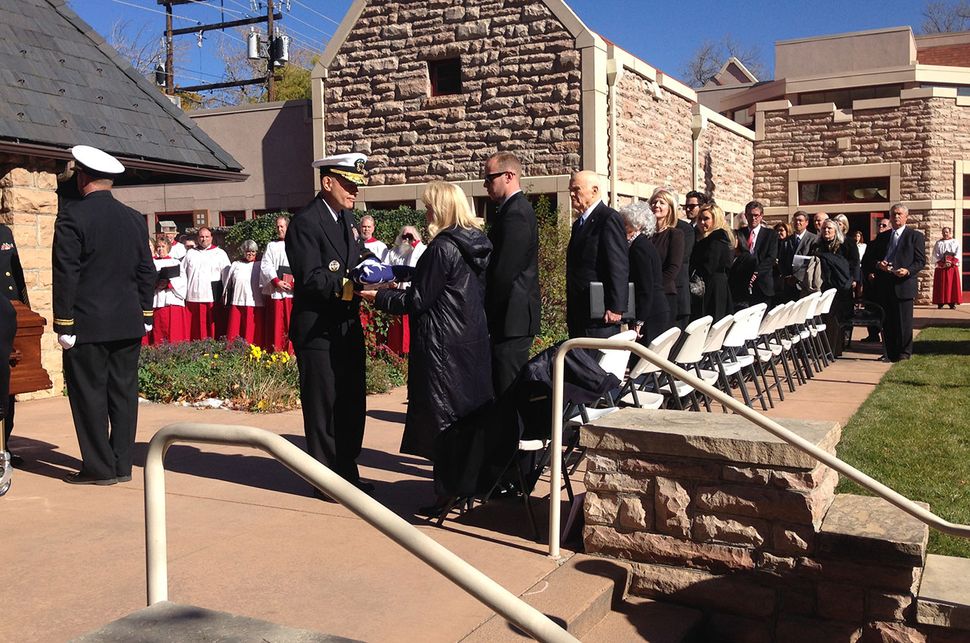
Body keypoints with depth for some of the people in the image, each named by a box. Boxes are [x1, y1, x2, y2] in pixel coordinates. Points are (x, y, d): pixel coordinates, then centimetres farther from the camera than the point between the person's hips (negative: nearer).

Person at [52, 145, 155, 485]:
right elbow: (146, 271, 10)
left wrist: (64, 324, -8)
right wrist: (145, 315, 16)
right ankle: (122, 464, 15)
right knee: (123, 391, 9)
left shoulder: (72, 216, -9)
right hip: (128, 324, 5)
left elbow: (65, 274, -12)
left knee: (89, 394, 3)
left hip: (87, 324, -5)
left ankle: (99, 467, 8)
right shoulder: (135, 218, 8)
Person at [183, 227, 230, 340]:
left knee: (213, 329, -3)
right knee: (194, 330, 2)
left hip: (213, 297, -2)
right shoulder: (190, 253, 16)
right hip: (193, 298, 2)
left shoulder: (220, 253, 8)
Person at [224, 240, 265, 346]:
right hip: (237, 304, 1)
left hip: (255, 305, -1)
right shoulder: (235, 265, 14)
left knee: (252, 335, -2)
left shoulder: (259, 266, 10)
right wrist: (227, 302, 13)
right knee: (234, 334, -1)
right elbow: (228, 285, 17)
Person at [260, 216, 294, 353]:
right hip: (274, 291, 0)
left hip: (293, 291, 0)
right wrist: (276, 281, -10)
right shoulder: (271, 246, 14)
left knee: (291, 325, -2)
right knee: (275, 324, -1)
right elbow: (265, 266, 4)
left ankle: (292, 352, 3)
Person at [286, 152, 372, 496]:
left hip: (347, 325, 9)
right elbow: (311, 279, -22)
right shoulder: (305, 222, -14)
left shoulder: (347, 218, 13)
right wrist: (354, 286, -33)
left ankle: (347, 472, 28)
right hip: (318, 329, -9)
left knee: (352, 403, 15)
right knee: (323, 406, 2)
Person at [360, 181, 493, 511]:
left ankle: (447, 495, 3)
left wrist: (379, 296, -1)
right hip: (474, 343, 8)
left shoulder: (442, 248, -17)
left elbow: (418, 301, -14)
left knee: (441, 420, 0)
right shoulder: (475, 245, 9)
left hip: (443, 346, -8)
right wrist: (400, 288, 21)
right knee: (470, 415, 15)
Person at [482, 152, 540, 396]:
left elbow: (505, 270, -20)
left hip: (511, 319, -10)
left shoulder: (515, 213, -15)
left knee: (508, 389, -7)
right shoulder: (518, 208, 18)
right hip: (515, 319, 10)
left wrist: (488, 314, -11)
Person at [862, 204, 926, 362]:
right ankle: (890, 353, 14)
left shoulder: (915, 236, 3)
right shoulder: (882, 236, 16)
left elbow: (921, 261, -2)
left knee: (904, 321, -2)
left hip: (903, 284, -4)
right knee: (887, 321, 6)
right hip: (884, 285, 4)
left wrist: (908, 271, -20)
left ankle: (904, 353, 8)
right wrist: (878, 265, -6)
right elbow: (870, 258, 16)